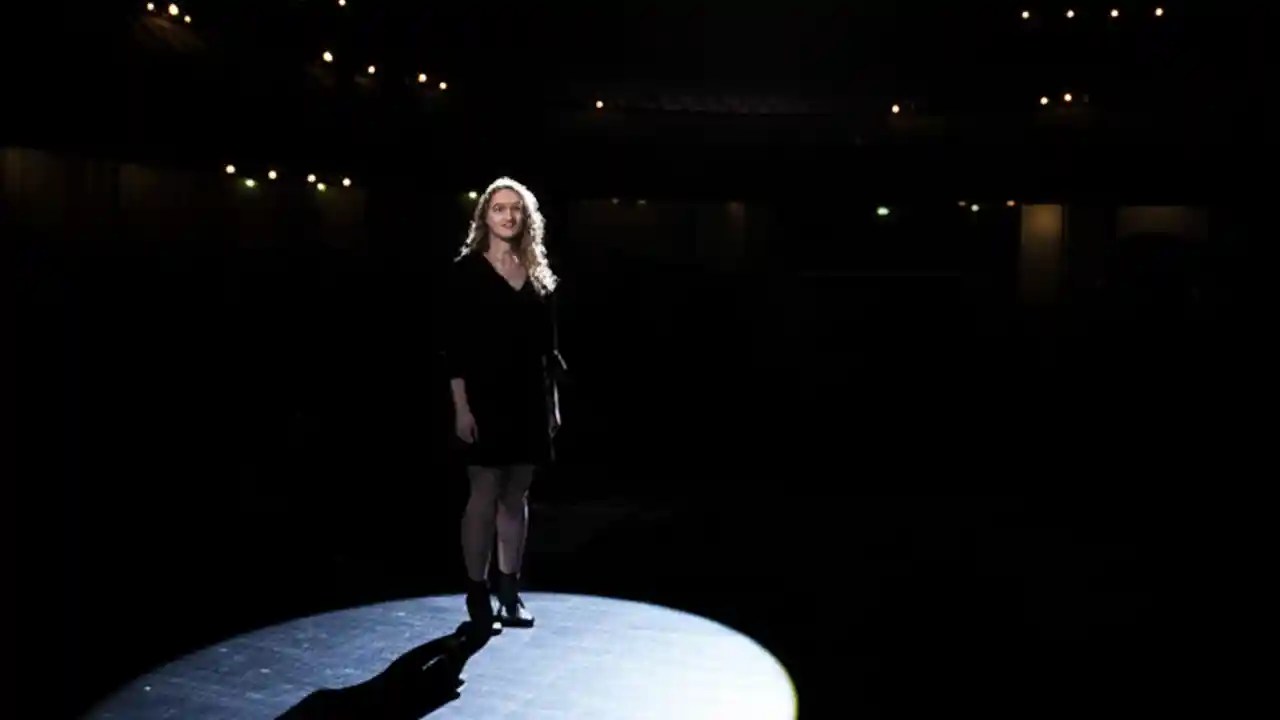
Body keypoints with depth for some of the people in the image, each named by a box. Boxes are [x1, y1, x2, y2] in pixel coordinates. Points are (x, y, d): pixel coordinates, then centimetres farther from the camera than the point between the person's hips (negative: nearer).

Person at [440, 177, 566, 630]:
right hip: (485, 398, -5)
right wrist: (461, 406, -14)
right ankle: (478, 592, 12)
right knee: (485, 495, 0)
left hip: (530, 399, 5)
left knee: (516, 496, 9)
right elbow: (454, 345, -8)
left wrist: (554, 400, 8)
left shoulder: (538, 274, 11)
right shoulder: (467, 271, -3)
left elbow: (548, 345, 12)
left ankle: (510, 590, 18)